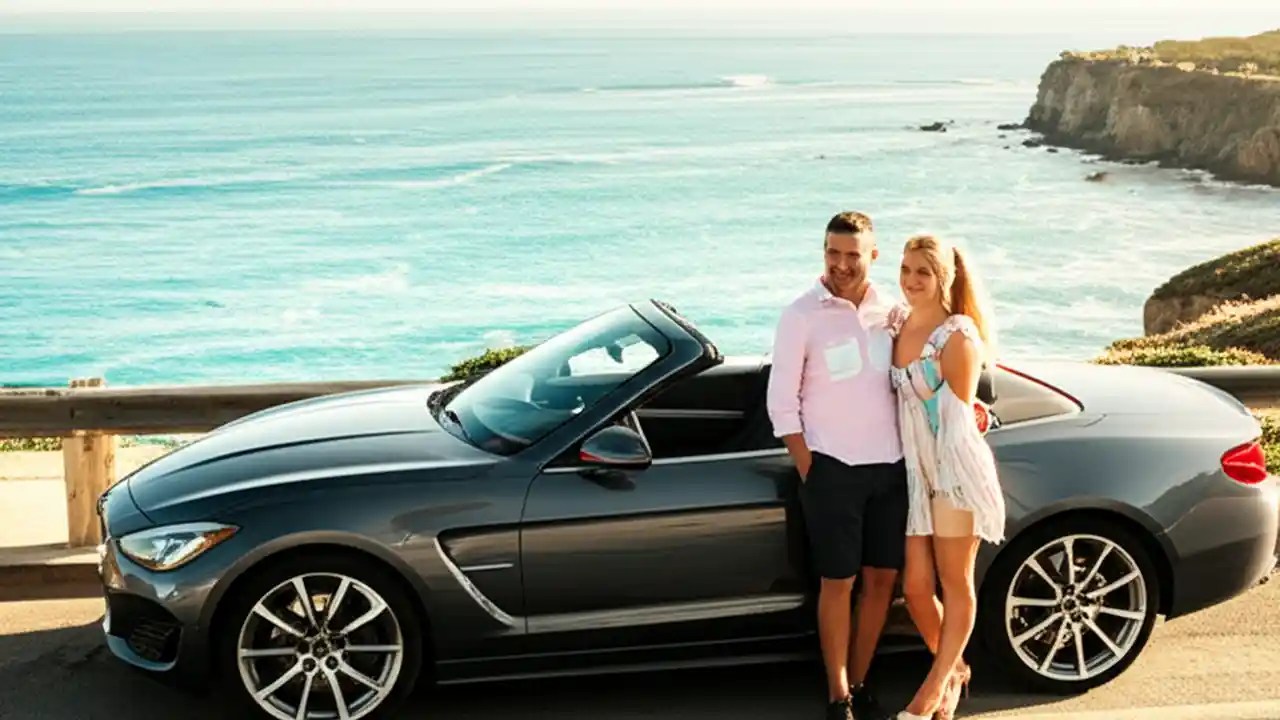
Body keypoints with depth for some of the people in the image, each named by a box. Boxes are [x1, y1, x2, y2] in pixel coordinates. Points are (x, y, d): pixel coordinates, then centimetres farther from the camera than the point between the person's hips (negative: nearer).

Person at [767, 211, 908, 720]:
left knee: (882, 577, 8)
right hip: (833, 467, -4)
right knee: (838, 582, 0)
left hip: (889, 466, 4)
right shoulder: (802, 316, -6)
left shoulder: (889, 311, 6)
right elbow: (781, 401, -6)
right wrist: (807, 469, -9)